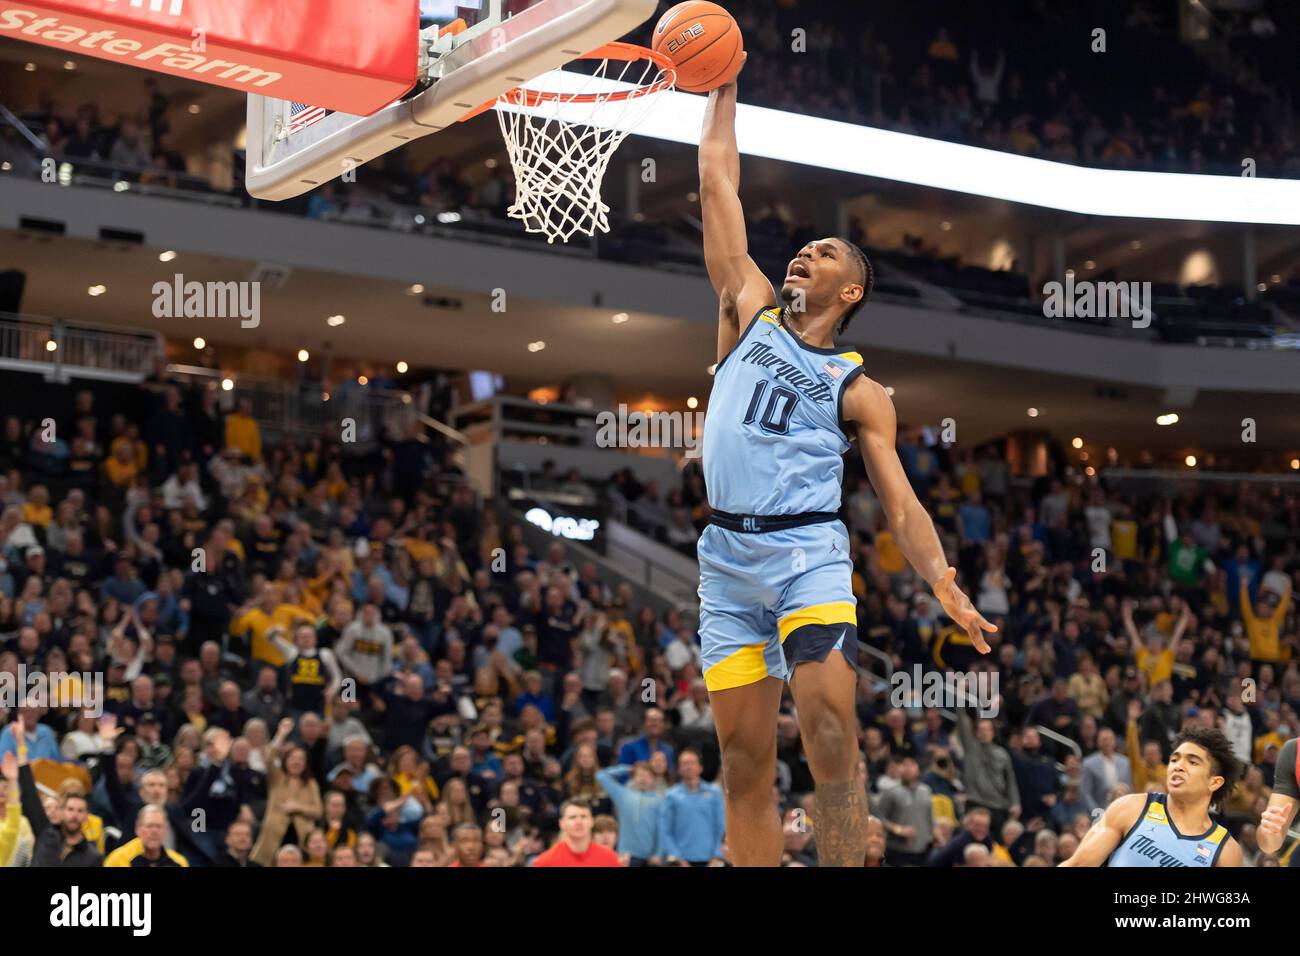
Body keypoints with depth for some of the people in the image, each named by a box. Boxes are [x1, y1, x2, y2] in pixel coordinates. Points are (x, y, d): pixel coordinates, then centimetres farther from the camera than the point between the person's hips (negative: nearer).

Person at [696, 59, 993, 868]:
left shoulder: (860, 391, 9)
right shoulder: (750, 311, 15)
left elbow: (900, 501, 3)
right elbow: (719, 186, 15)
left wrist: (941, 579, -13)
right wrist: (724, 91, 17)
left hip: (809, 552, -2)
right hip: (727, 555, 3)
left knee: (831, 739, -17)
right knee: (744, 761, 2)